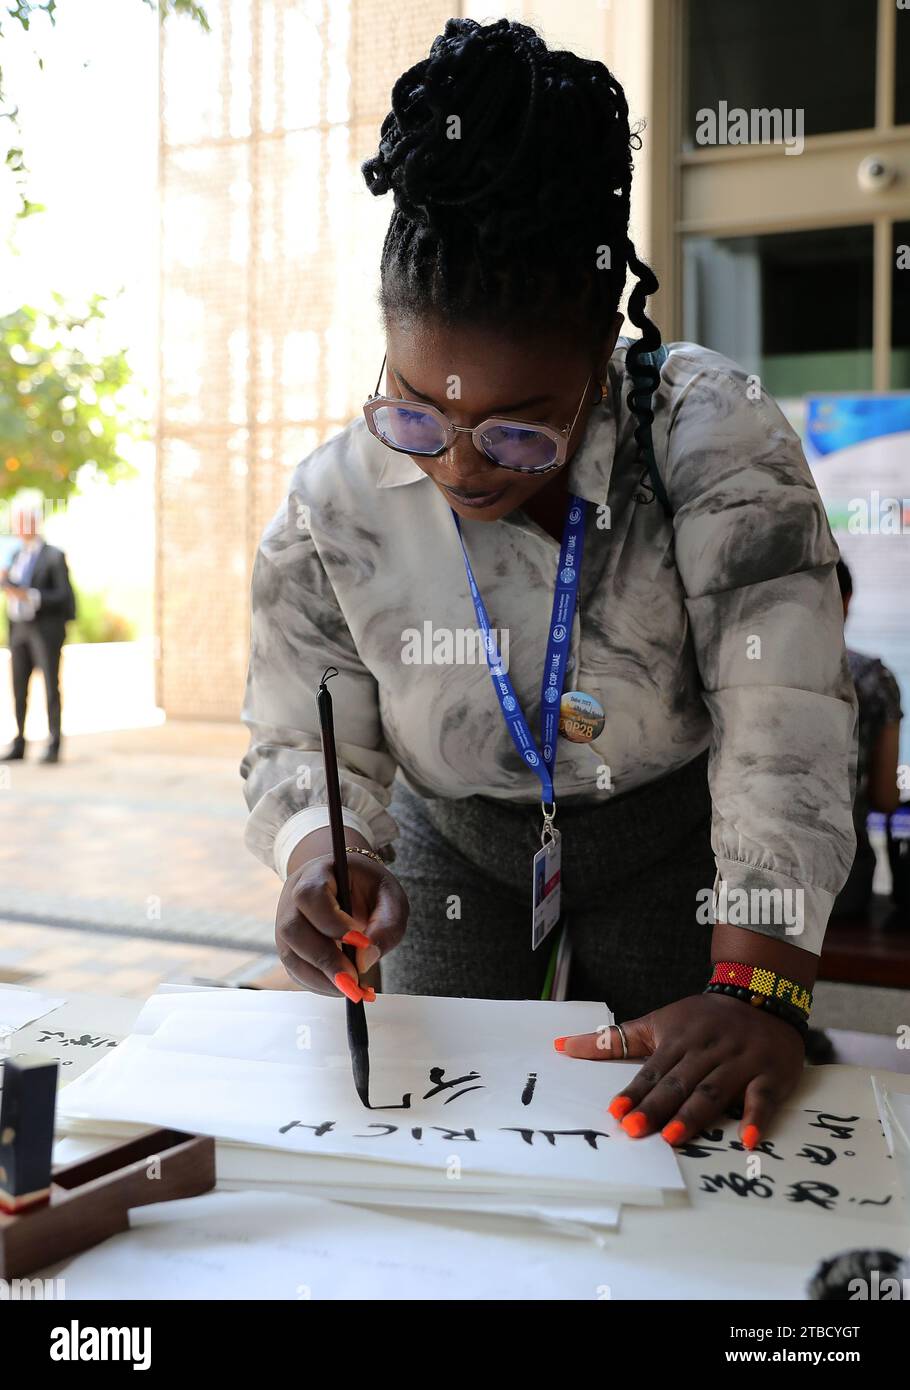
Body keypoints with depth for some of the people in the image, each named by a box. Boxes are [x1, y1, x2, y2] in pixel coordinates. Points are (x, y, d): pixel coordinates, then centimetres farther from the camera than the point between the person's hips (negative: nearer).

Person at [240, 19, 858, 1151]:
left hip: (670, 843, -1)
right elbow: (303, 745, -11)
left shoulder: (714, 440, -27)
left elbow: (783, 727, -30)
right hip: (454, 853, 2)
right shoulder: (330, 509, -19)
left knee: (672, 1130, 6)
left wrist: (756, 985, -39)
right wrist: (321, 859, -35)